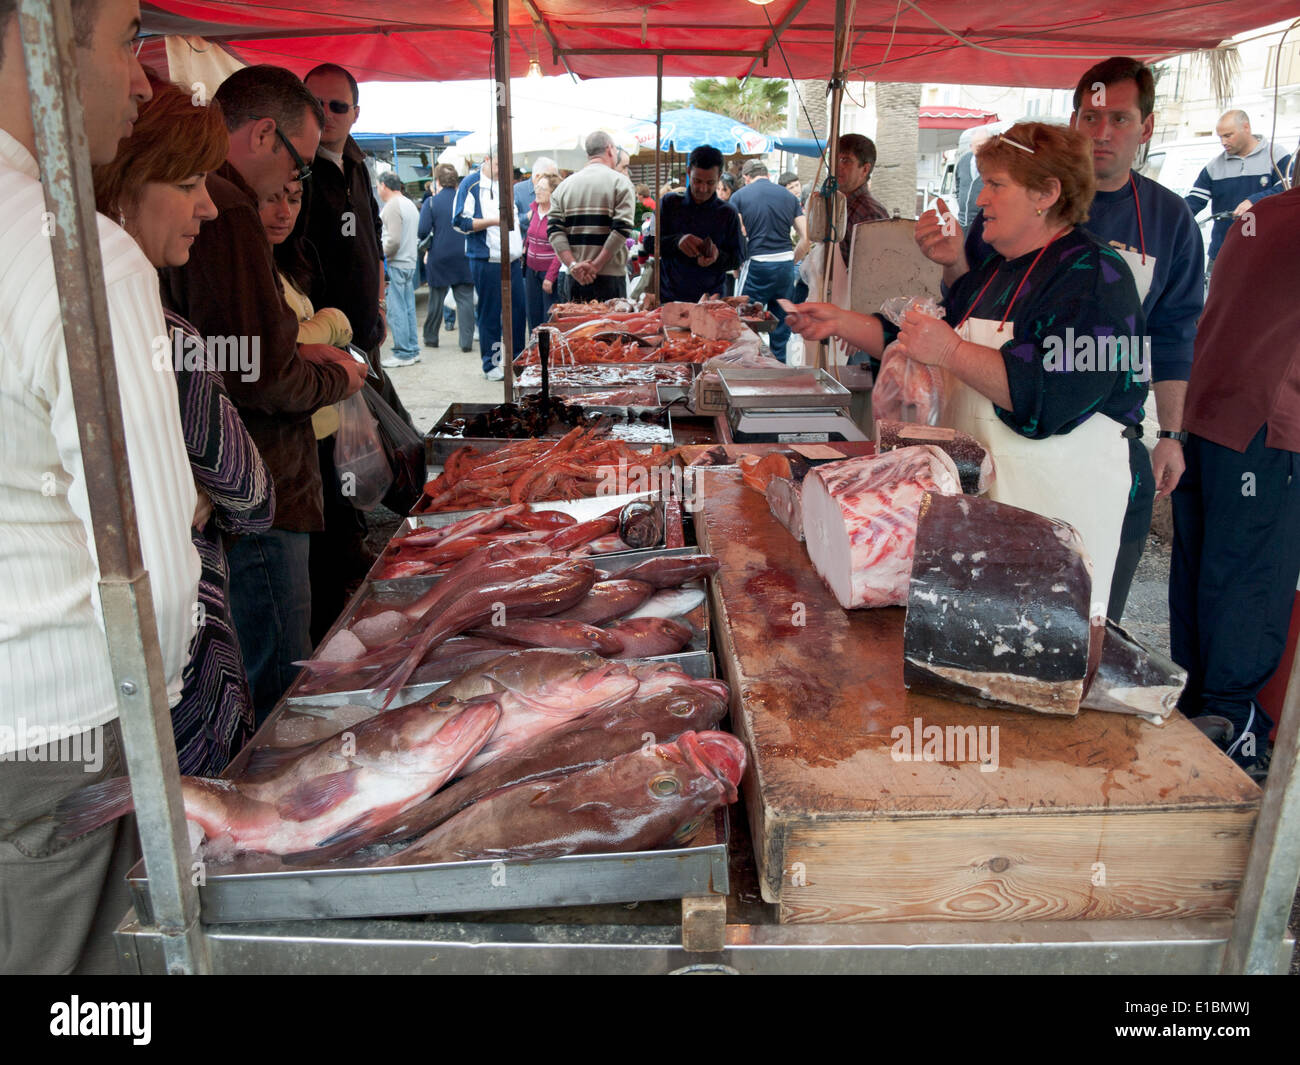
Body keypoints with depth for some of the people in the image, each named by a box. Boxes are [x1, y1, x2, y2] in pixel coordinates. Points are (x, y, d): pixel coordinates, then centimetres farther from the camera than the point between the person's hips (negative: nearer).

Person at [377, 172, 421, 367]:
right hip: (410, 262, 9)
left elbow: (393, 240, -21)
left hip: (395, 265, -9)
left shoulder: (392, 206, -13)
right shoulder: (410, 204, 16)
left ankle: (403, 353, -4)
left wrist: (378, 255, -10)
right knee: (408, 308, 11)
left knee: (396, 309, -5)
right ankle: (413, 350, 15)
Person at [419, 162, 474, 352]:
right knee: (465, 299, 3)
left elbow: (422, 232, -11)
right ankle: (466, 341, -2)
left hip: (439, 258, -1)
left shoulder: (431, 203, -7)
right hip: (464, 258, 1)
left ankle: (431, 338, 22)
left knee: (436, 300, 11)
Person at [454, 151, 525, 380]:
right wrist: (494, 220, -17)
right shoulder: (471, 184, -6)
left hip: (512, 259, 6)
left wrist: (520, 241, 16)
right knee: (490, 315, 0)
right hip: (486, 260, -6)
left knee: (518, 309, 7)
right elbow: (460, 221, -12)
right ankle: (491, 364, 10)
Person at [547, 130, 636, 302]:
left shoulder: (564, 185, 11)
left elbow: (554, 230, 0)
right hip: (610, 275, -4)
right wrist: (596, 266, -13)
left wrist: (573, 265, -9)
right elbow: (622, 228, -13)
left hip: (576, 277, 4)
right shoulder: (620, 182, -1)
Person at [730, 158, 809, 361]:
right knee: (781, 321, 13)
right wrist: (791, 262, 16)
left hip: (757, 264, -4)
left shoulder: (740, 196, 3)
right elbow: (806, 238, 5)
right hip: (786, 265, 4)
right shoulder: (788, 196, 12)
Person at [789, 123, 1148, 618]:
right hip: (979, 483, 8)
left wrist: (951, 351, -25)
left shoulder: (1092, 274, -12)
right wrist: (842, 323, 10)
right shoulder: (998, 268, 14)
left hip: (1055, 499, -8)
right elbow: (920, 346, 19)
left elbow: (1053, 395, -26)